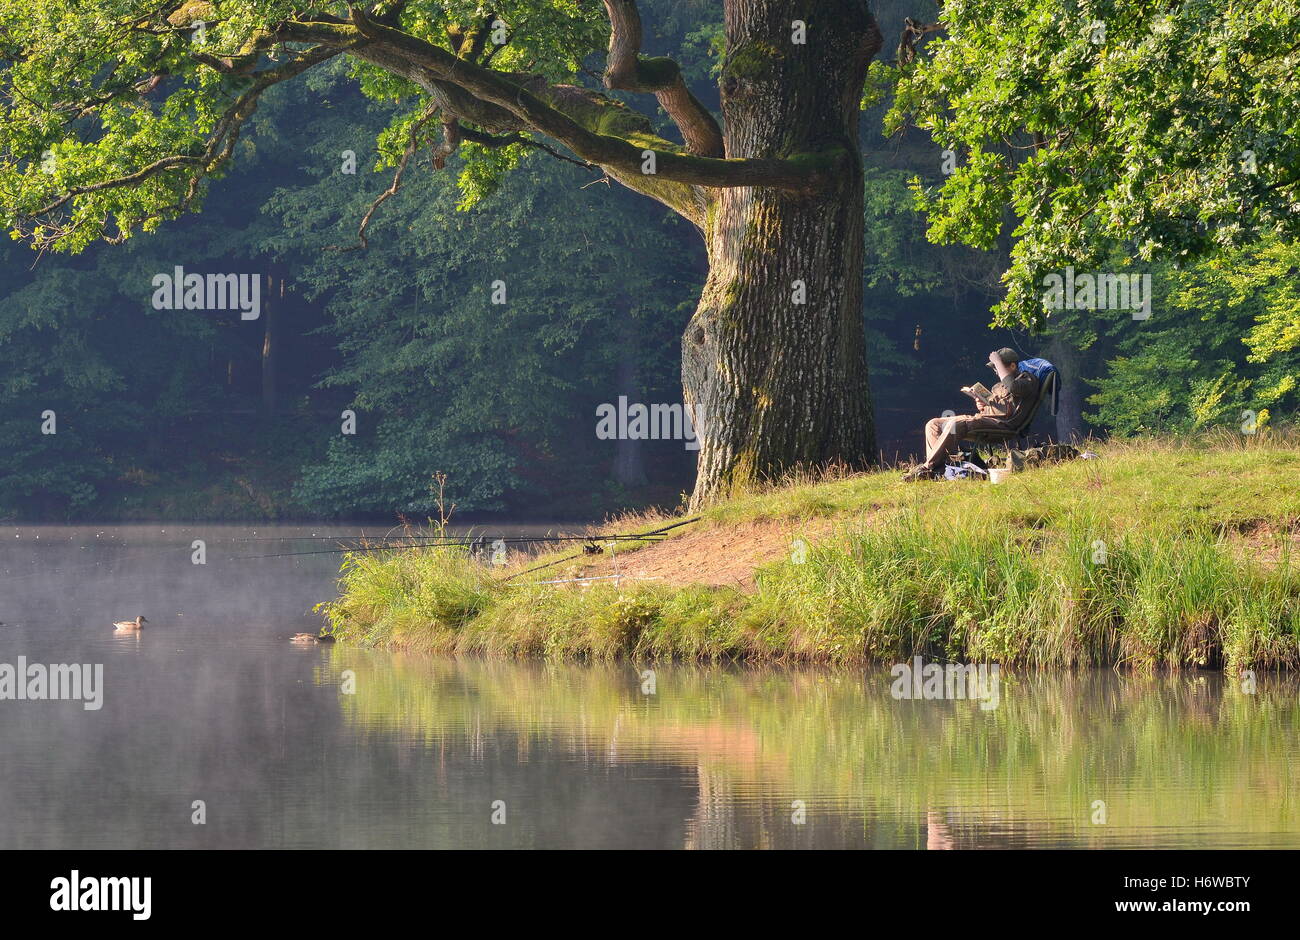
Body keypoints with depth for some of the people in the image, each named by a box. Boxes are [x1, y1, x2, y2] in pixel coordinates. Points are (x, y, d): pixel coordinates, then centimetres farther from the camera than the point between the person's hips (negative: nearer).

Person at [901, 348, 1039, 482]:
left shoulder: (1028, 380, 1)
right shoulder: (999, 385, 29)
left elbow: (1012, 387, -22)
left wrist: (997, 361, -13)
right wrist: (981, 405, 7)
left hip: (1002, 422, -10)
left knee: (954, 425, -32)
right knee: (933, 425, -1)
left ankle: (927, 467, -29)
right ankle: (939, 469, -20)